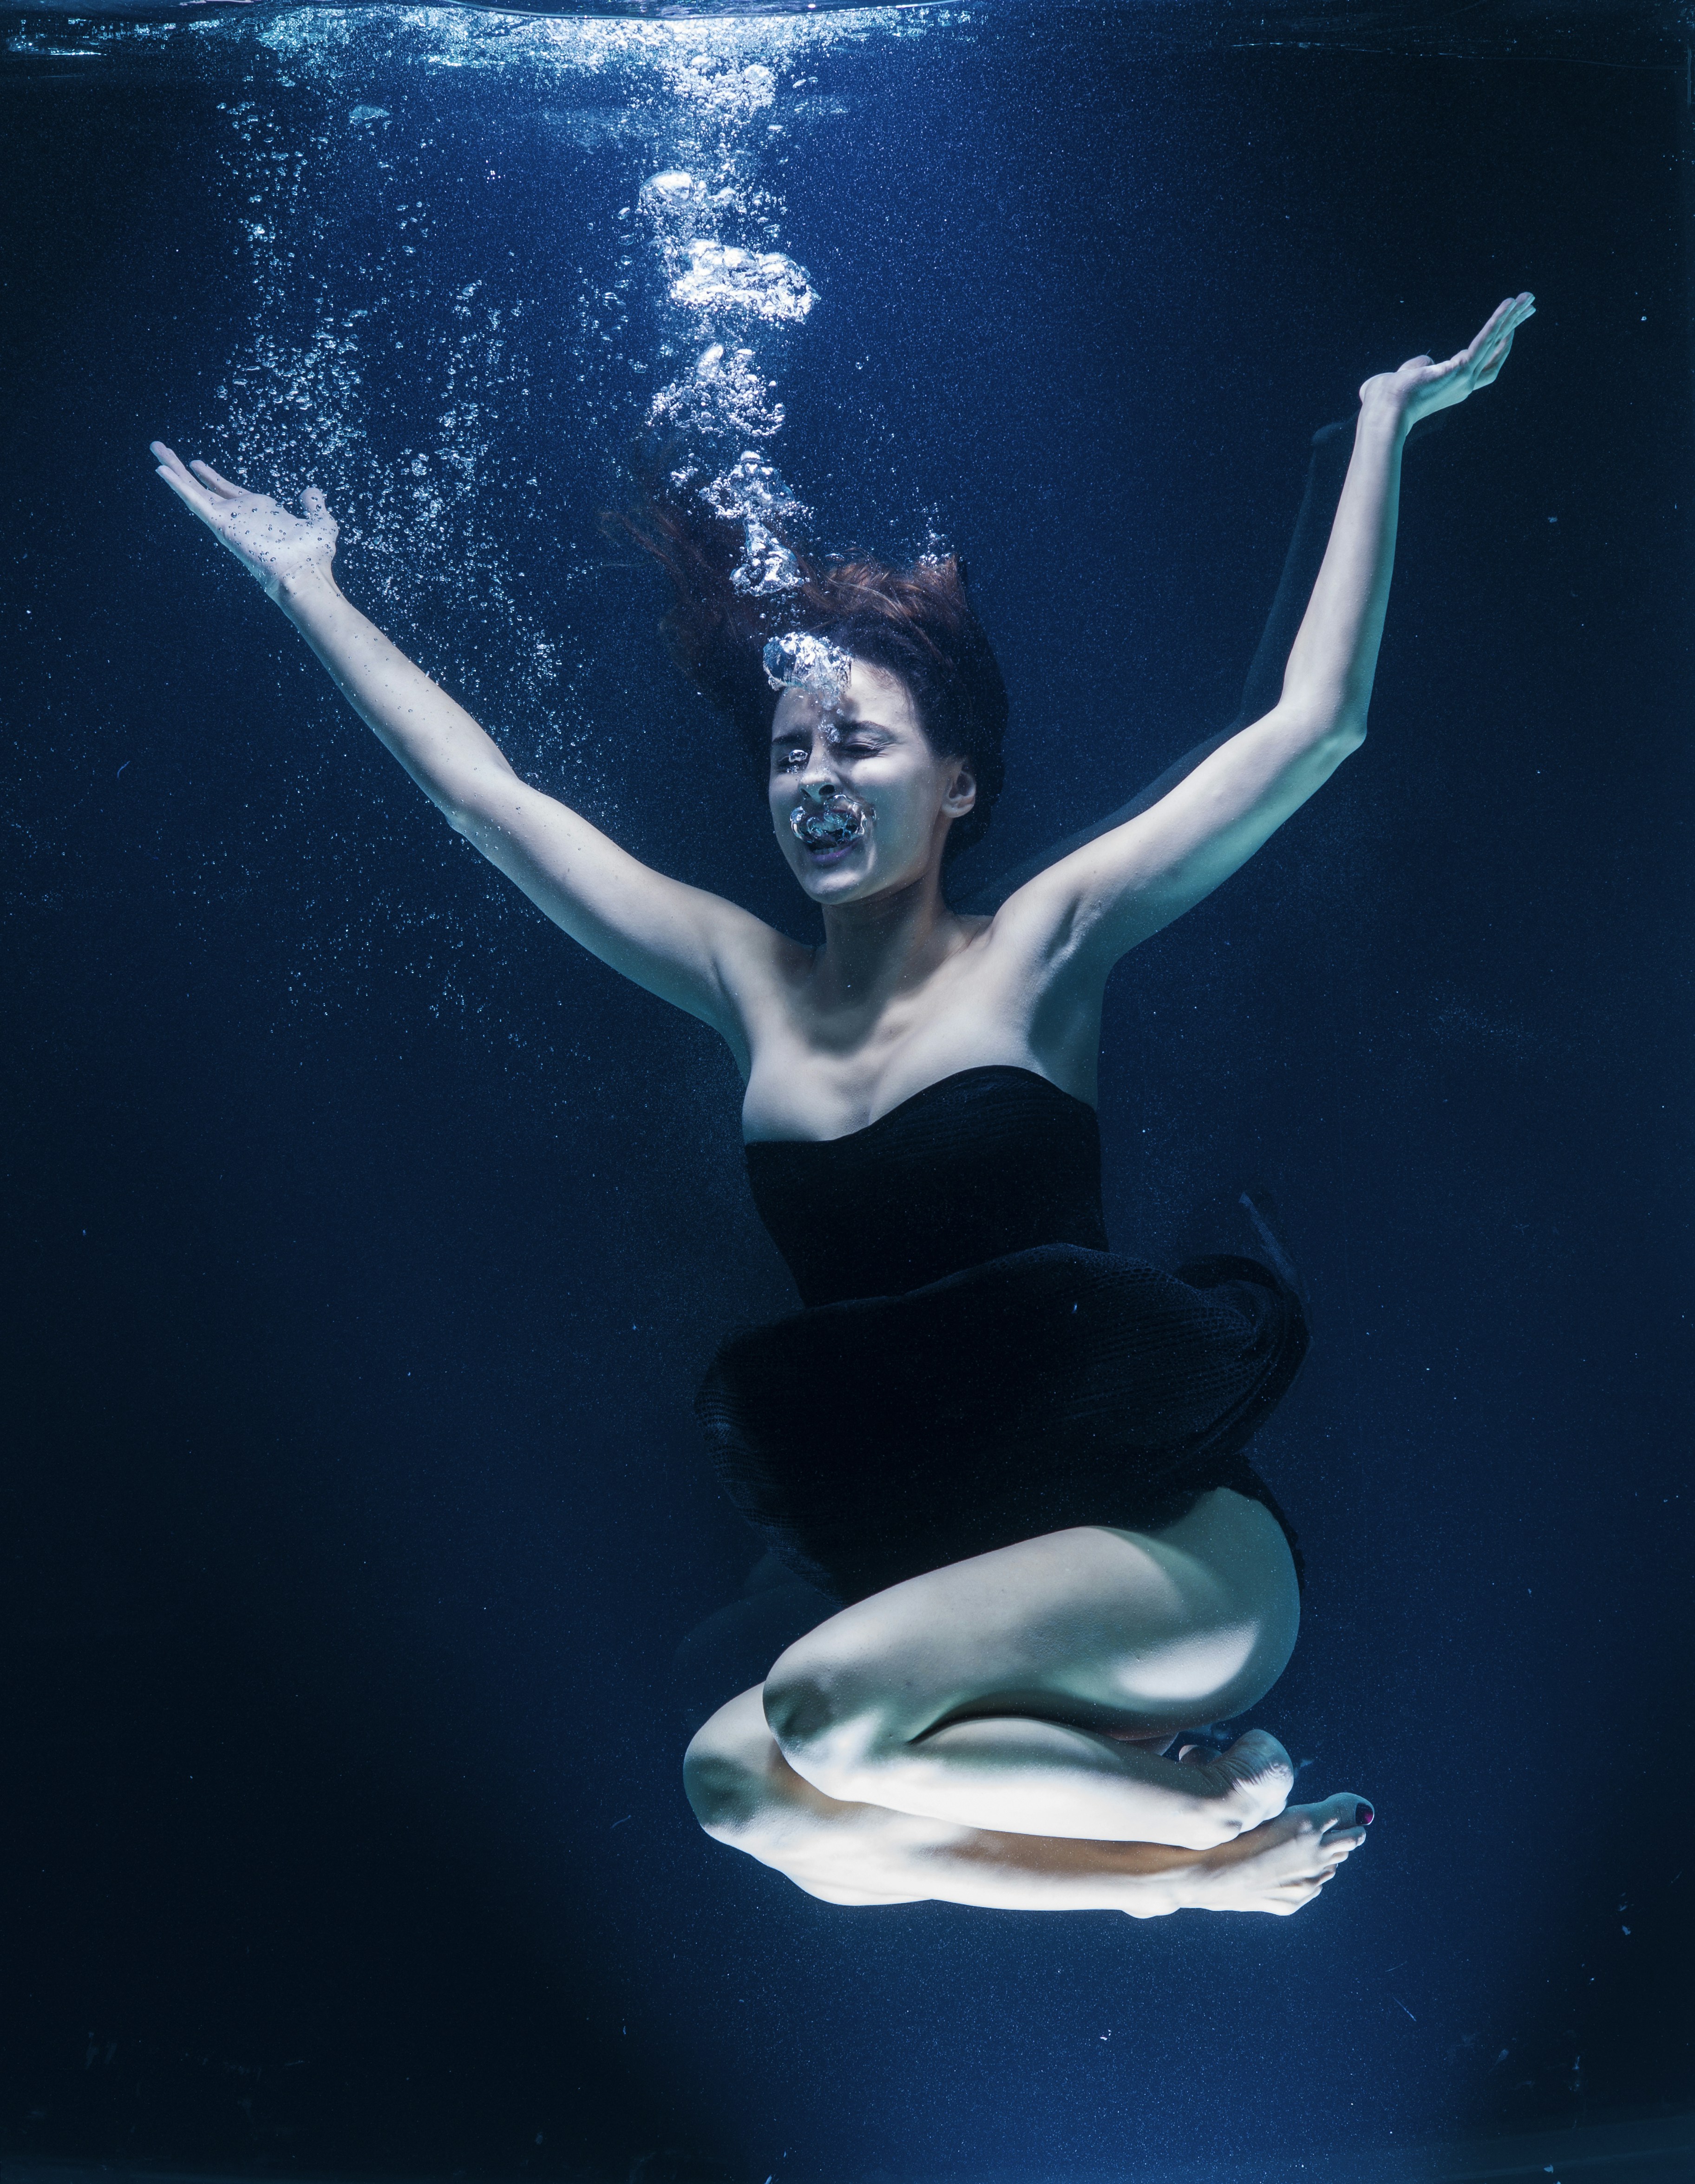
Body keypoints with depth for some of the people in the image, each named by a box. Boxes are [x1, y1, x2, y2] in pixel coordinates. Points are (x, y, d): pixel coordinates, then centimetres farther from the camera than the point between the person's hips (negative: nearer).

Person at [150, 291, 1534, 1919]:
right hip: (920, 1583, 5)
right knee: (738, 1789, -20)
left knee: (831, 1708, -28)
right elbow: (483, 797, 14)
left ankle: (1226, 1802, -7)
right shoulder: (746, 987, 10)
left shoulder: (1044, 947, -1)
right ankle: (1182, 1870, -6)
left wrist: (1385, 426, -2)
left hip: (1171, 1543, -5)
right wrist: (307, 589, 19)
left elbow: (1312, 726, -4)